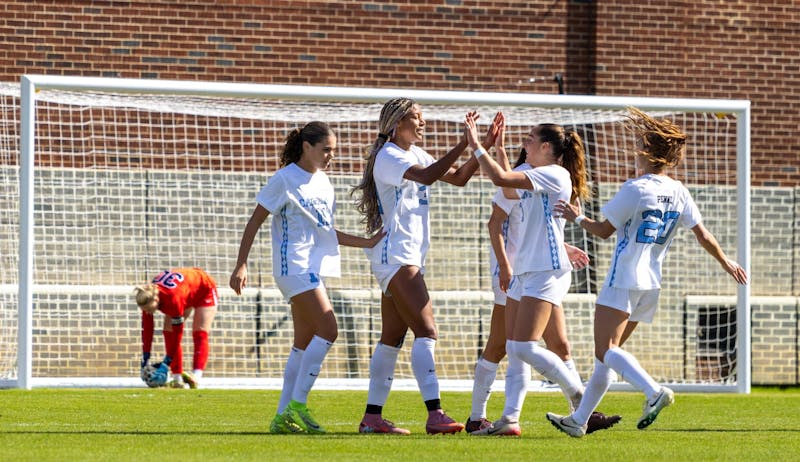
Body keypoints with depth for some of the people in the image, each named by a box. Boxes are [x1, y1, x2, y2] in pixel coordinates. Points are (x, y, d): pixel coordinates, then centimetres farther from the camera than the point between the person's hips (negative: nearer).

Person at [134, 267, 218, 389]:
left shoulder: (173, 299, -45)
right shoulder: (148, 297, -27)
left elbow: (177, 332, -39)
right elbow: (147, 330, -20)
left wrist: (166, 363, -37)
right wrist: (145, 360, -21)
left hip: (204, 290, -7)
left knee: (200, 334, -19)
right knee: (169, 332, -8)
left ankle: (196, 377, -30)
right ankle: (177, 378, -10)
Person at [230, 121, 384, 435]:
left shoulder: (323, 182, 16)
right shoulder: (284, 179, -8)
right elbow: (255, 222, -6)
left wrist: (367, 243, 14)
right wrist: (241, 265, -12)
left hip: (314, 269, 9)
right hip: (294, 266, -9)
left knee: (304, 342, 7)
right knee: (328, 331, -17)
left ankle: (284, 416, 9)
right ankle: (296, 405, -13)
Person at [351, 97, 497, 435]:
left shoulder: (415, 154, 17)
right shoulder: (389, 157, -12)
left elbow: (458, 177, 16)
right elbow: (427, 176, -29)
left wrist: (485, 145, 3)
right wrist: (464, 144, -30)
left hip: (409, 257, 10)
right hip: (395, 254, -10)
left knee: (393, 337, 9)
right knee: (426, 331, -18)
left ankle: (372, 416, 11)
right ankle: (434, 414, -25)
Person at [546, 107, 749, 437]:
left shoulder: (635, 189, -12)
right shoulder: (679, 193, 6)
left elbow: (604, 230, -6)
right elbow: (703, 236, 9)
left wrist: (578, 218, 12)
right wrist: (726, 263, 24)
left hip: (623, 280, -8)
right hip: (651, 284, 8)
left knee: (606, 350, -13)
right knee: (607, 352, 13)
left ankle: (654, 392, -33)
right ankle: (578, 420, 17)